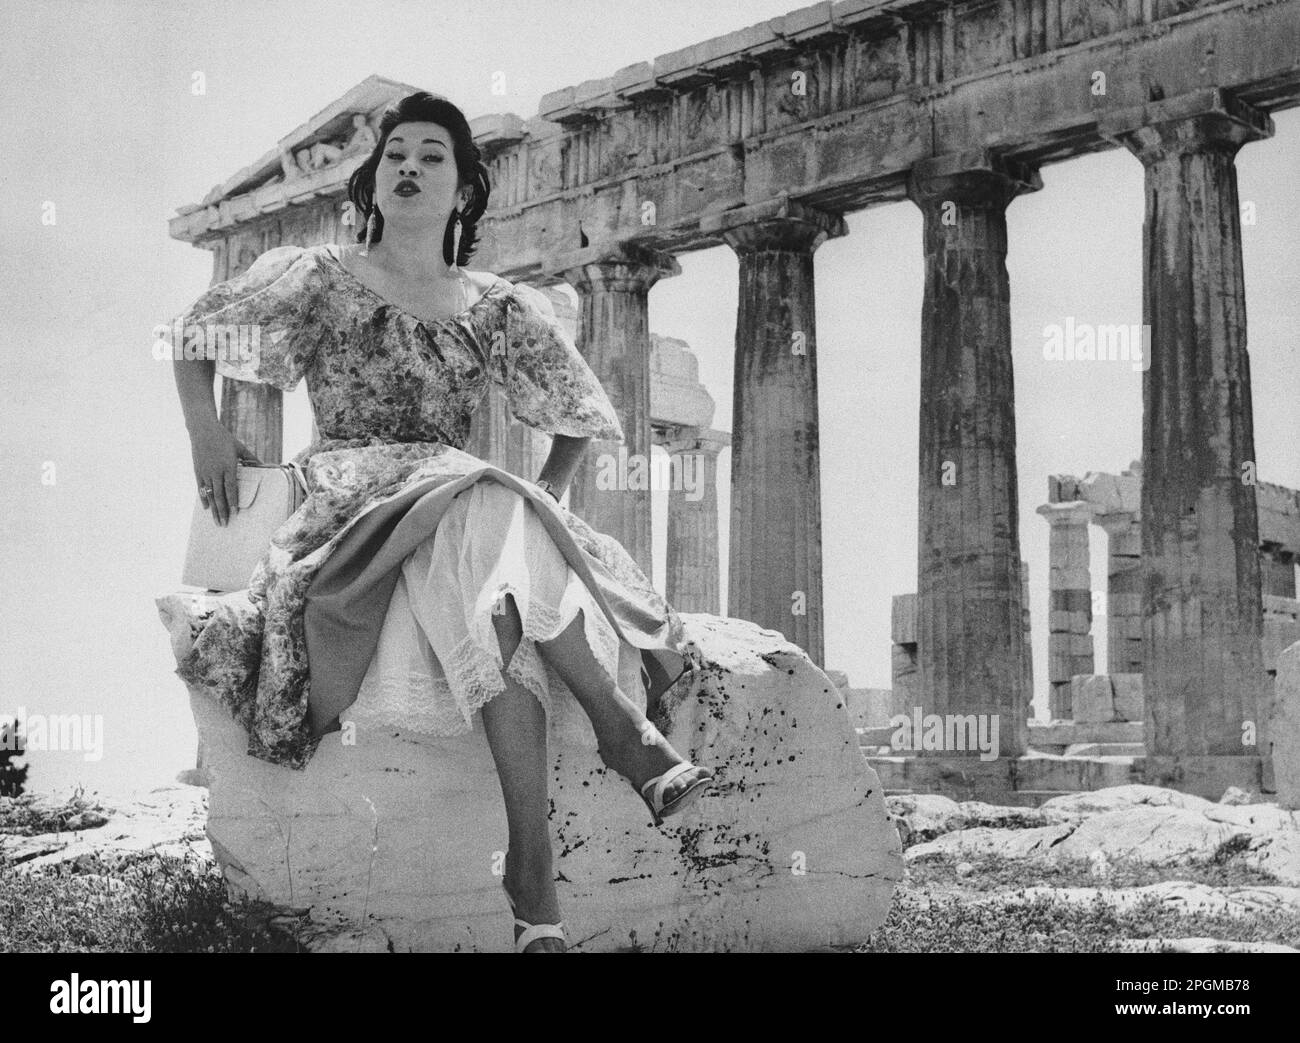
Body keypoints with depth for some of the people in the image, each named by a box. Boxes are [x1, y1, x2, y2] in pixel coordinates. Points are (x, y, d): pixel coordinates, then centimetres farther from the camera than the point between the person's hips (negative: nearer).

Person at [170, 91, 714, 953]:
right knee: (492, 524, -38)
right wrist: (205, 429, 1)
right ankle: (622, 726, -33)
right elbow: (191, 334, 16)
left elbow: (580, 421, 23)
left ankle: (534, 873, -38)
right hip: (349, 507, -2)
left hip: (470, 502, 2)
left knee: (503, 616, -36)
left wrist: (542, 502, 7)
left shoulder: (498, 309, 15)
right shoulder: (323, 279, 11)